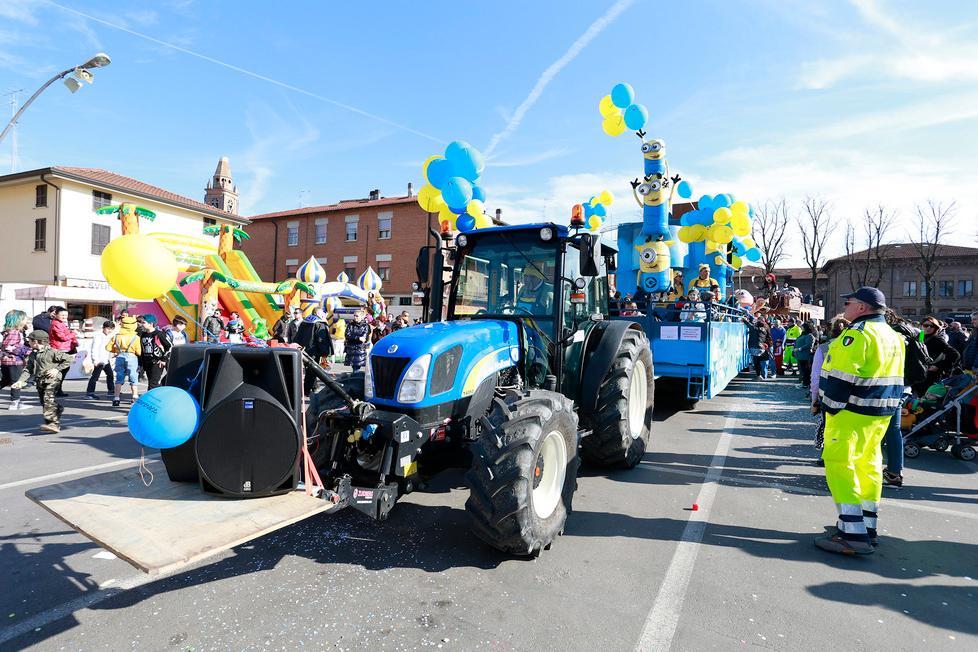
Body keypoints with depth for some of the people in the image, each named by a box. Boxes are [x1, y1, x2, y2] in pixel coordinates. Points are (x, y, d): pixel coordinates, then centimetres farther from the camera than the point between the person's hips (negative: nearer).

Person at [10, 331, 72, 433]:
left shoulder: (51, 352, -7)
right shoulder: (32, 355, 15)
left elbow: (68, 359, -9)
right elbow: (28, 369, 15)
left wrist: (57, 369, -12)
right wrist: (21, 381, 2)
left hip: (52, 381, -8)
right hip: (40, 382, 8)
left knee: (49, 400, -19)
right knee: (44, 402, 10)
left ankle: (53, 424, -24)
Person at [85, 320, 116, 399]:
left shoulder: (109, 337, 16)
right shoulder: (98, 336, -11)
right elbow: (94, 349, -16)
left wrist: (110, 359, 21)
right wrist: (95, 360, -20)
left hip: (106, 360, 9)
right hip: (99, 361, -9)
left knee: (110, 374, 17)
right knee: (95, 376, -8)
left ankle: (111, 390, 28)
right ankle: (89, 392, -4)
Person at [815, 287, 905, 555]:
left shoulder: (858, 333, -16)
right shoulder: (893, 335, 15)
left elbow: (842, 376, -21)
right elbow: (895, 379, 19)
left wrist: (830, 407, -13)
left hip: (852, 412, -10)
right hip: (881, 413, 10)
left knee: (839, 464, -7)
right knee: (868, 464, 16)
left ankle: (853, 534, -8)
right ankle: (868, 528, 25)